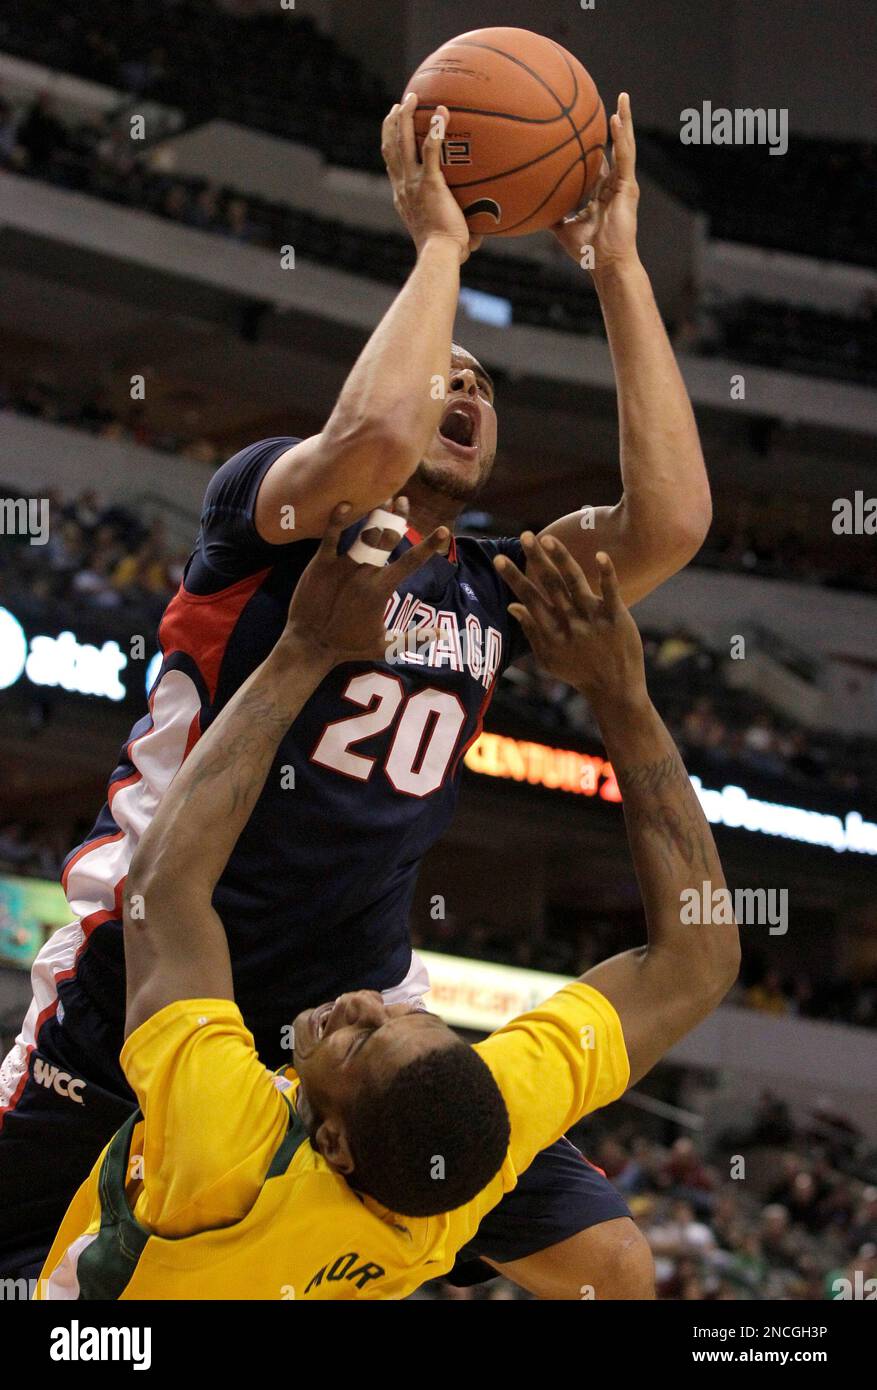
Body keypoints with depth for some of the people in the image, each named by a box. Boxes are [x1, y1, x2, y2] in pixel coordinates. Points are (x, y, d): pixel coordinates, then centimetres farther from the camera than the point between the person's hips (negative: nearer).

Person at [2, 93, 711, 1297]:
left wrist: (619, 269, -5)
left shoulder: (496, 589, 11)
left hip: (353, 1019, 5)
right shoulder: (268, 496, -3)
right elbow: (375, 438, -27)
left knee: (609, 1264, -1)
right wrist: (439, 246, -14)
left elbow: (671, 522, -6)